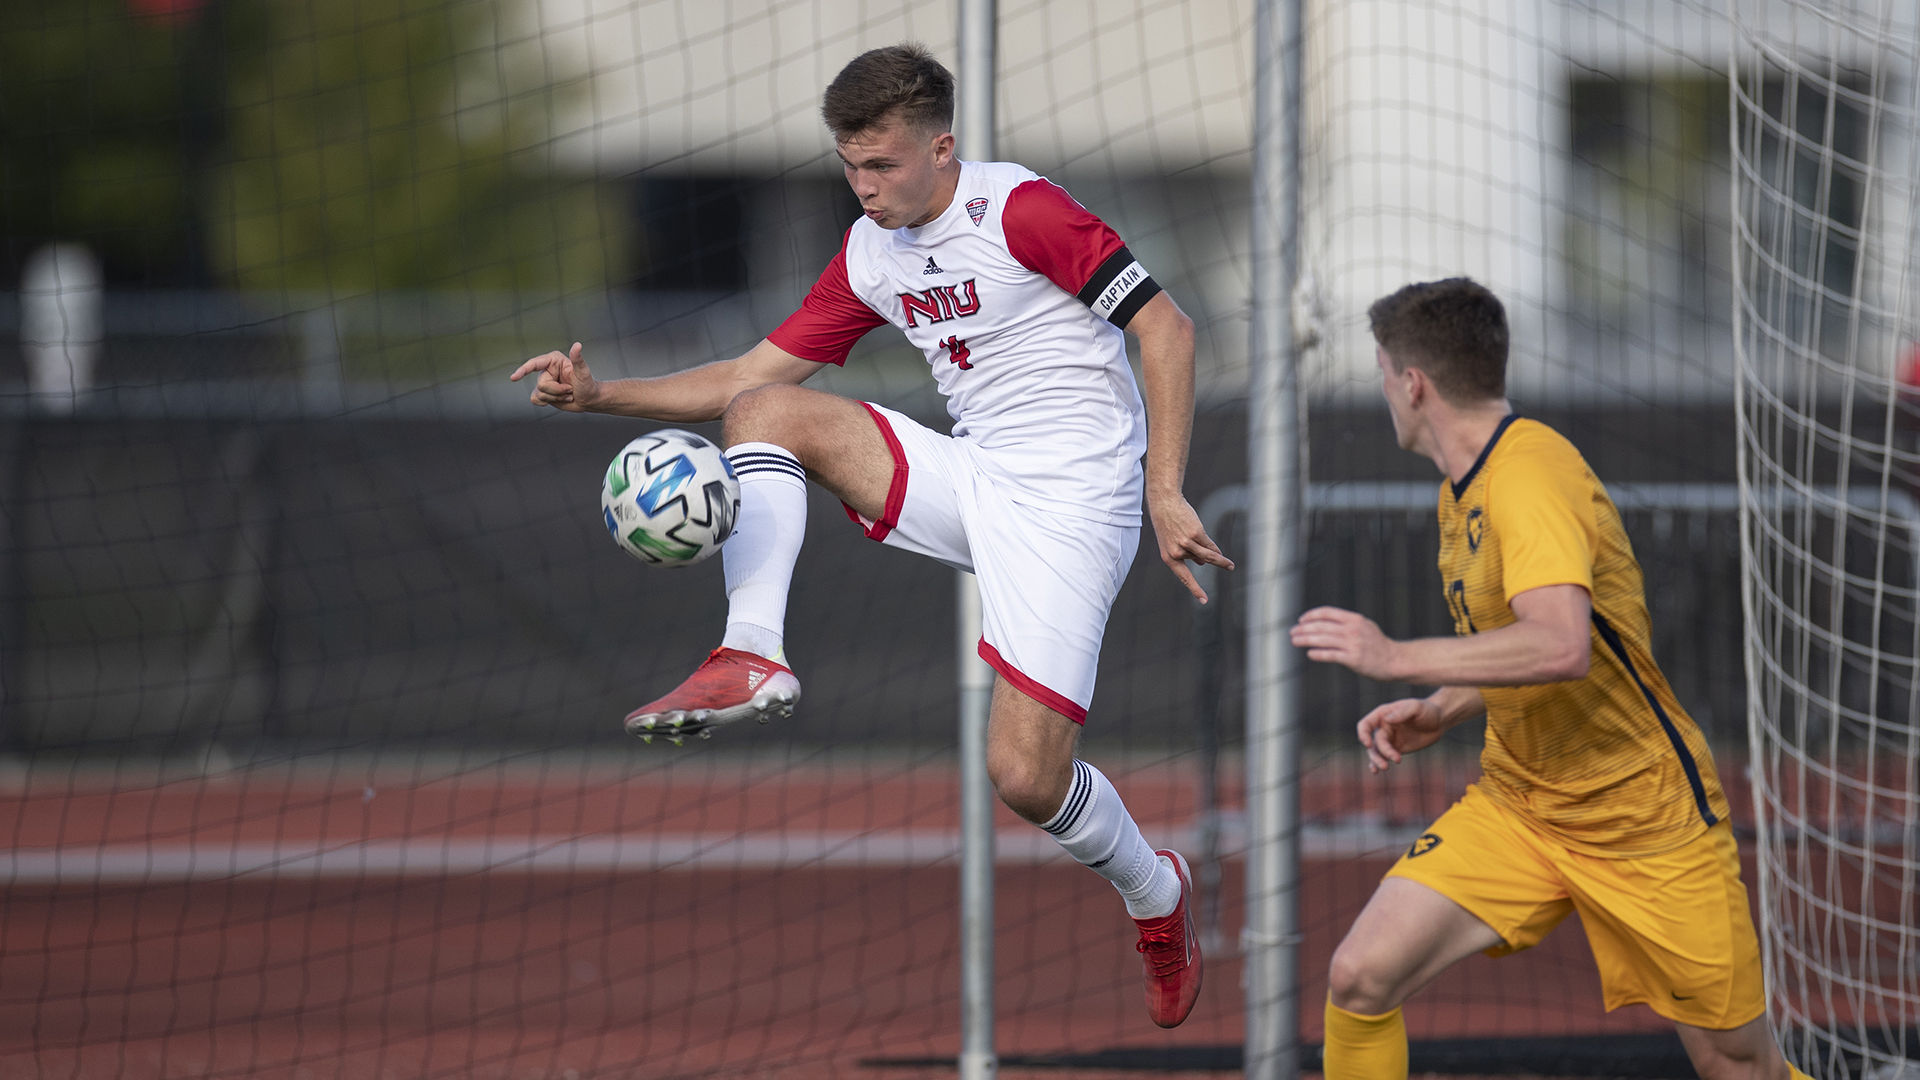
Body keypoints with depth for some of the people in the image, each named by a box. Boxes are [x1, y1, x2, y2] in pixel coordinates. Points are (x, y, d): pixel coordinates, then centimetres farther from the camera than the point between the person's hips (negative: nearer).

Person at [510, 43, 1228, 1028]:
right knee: (767, 414, -9)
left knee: (1024, 775, -14)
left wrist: (1164, 494, -18)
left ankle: (1155, 895, 17)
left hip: (1069, 499, -7)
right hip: (971, 476, 7)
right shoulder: (868, 256, 8)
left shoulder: (1020, 210, -14)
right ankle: (752, 659, -21)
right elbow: (755, 374, 11)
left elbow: (1165, 327, -13)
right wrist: (602, 394, -2)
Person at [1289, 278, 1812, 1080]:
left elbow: (1562, 646, -39)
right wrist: (1438, 713, 4)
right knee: (1360, 976, -11)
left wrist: (1396, 658, -33)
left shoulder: (1531, 478, -22)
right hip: (1517, 803, 8)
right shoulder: (1464, 487, 7)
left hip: (1644, 818, -8)